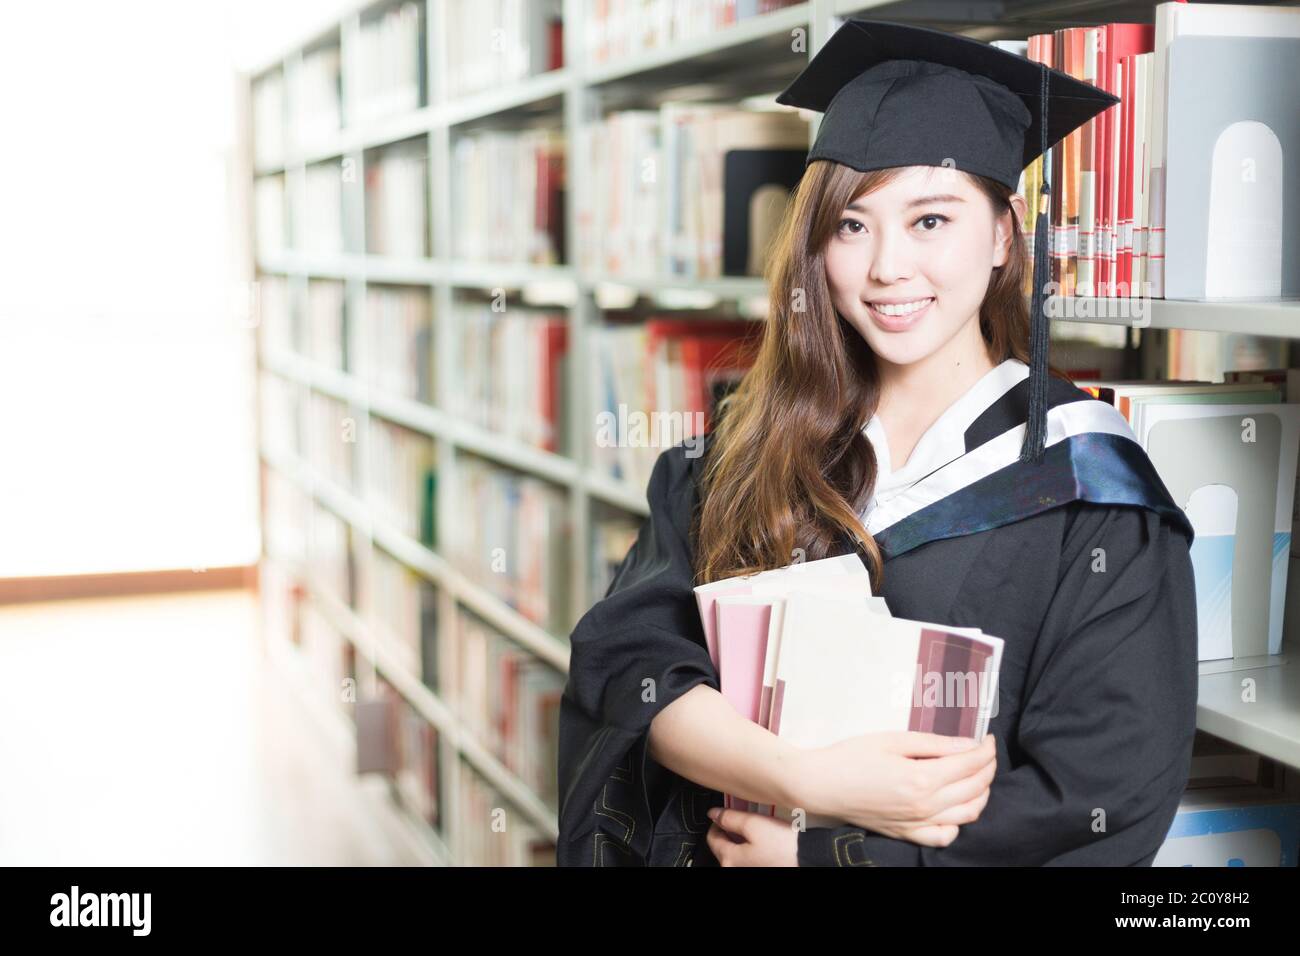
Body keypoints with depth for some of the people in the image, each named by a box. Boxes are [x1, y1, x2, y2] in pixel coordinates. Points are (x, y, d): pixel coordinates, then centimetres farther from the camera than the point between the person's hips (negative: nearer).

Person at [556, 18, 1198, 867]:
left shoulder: (1087, 488, -13)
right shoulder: (749, 454, -4)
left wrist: (814, 851, -17)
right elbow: (627, 654, -12)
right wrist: (806, 776, -28)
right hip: (735, 845, 2)